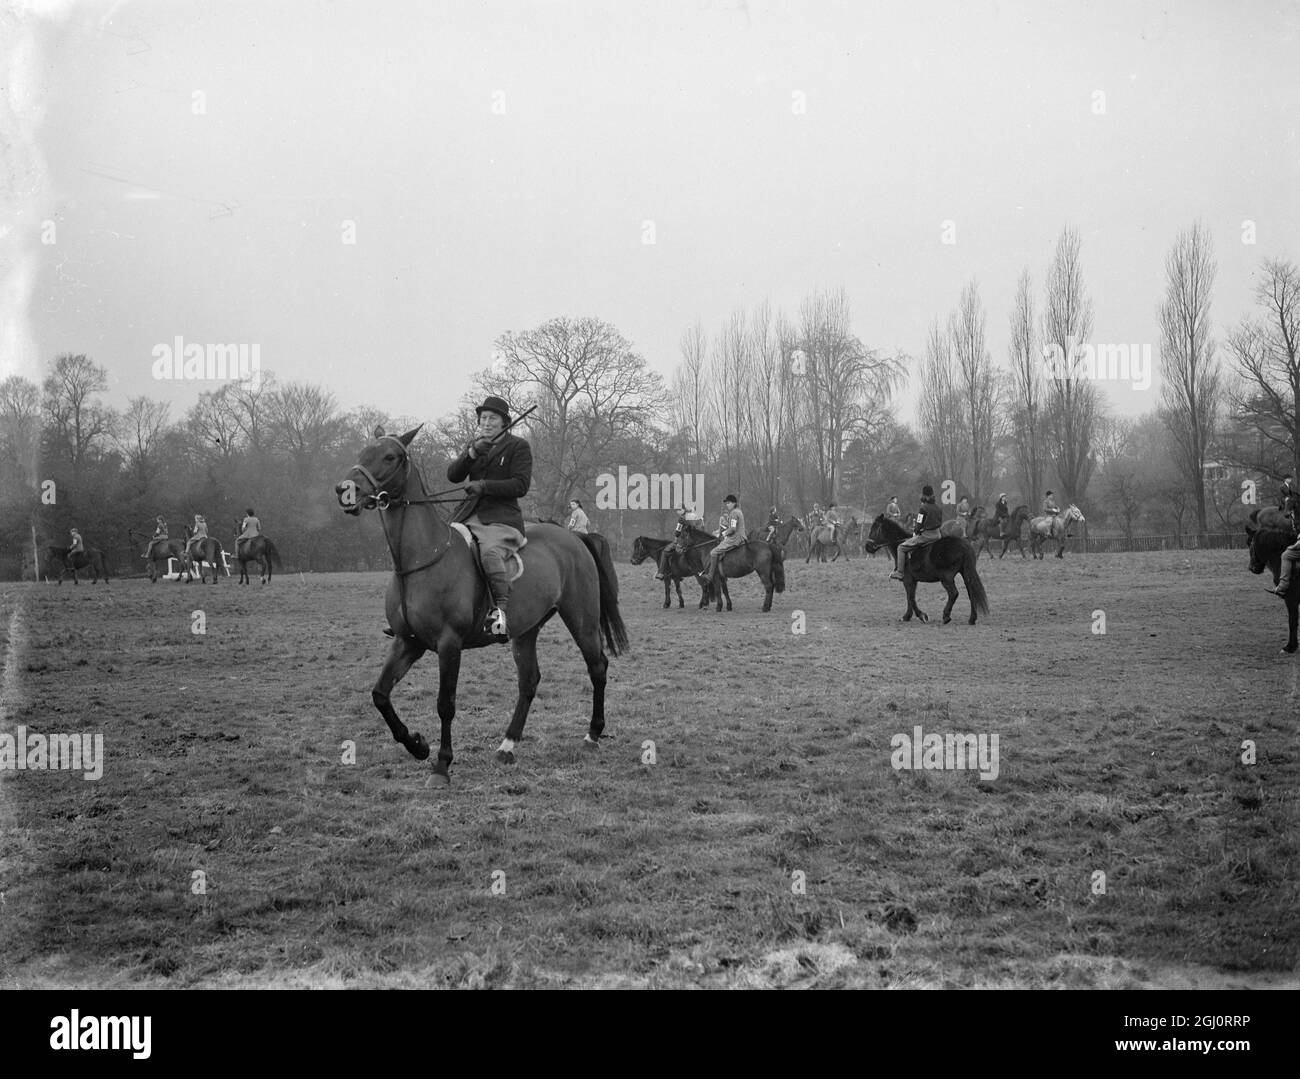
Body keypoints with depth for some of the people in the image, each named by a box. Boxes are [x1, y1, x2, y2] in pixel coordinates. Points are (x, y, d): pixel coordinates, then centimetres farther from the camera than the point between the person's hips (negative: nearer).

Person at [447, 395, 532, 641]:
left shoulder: (518, 446, 4)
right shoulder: (475, 445, 22)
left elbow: (521, 485, -7)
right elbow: (453, 475, 10)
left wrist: (484, 486, -14)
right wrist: (471, 454, -7)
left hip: (501, 519, -6)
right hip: (467, 516, 7)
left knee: (490, 552, -35)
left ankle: (501, 609, -37)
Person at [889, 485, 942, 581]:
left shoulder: (923, 508, -13)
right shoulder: (937, 508, 7)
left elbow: (919, 525, -13)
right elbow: (940, 522, 14)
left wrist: (916, 533, 6)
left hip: (925, 535, -7)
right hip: (937, 535, 7)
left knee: (901, 547, 4)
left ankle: (899, 572, 1)